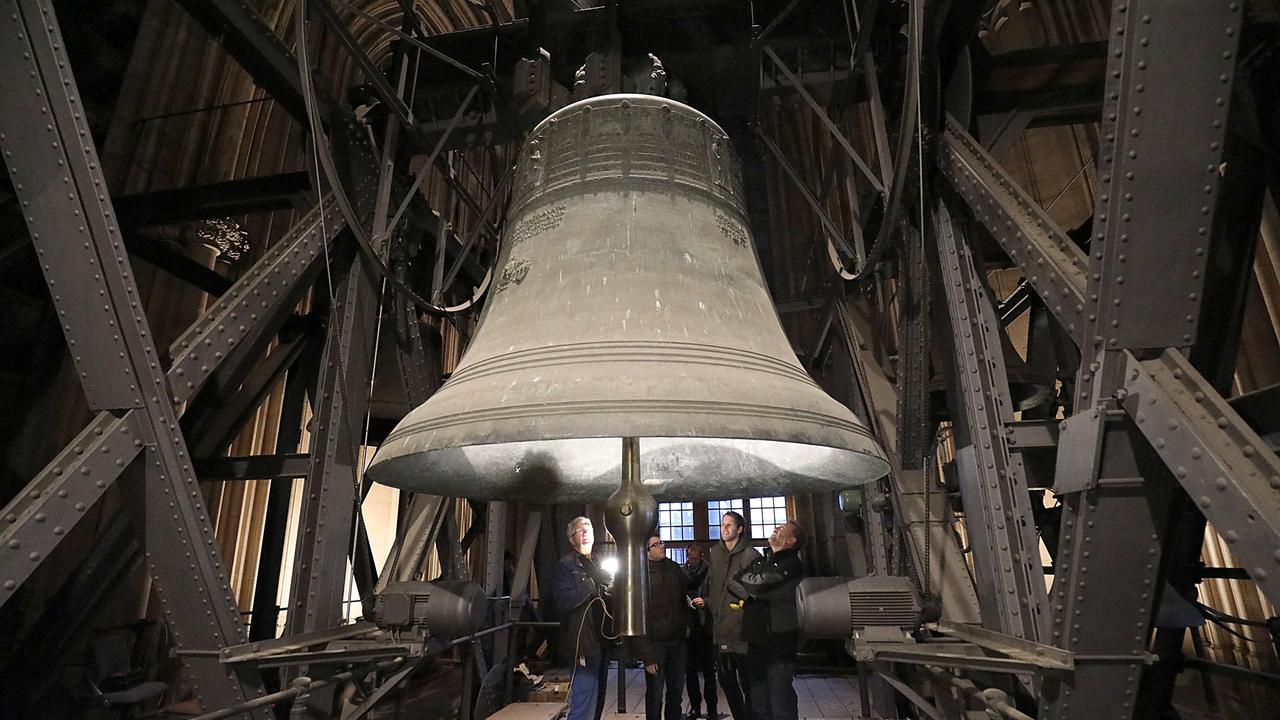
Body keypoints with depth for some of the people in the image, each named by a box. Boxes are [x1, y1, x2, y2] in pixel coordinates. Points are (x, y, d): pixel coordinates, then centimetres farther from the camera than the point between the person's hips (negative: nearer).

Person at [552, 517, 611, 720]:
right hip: (584, 645, -8)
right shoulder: (565, 565, -5)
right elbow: (564, 601, -19)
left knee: (597, 702, 17)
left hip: (600, 642, 8)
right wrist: (593, 584, -18)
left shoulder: (596, 564, 18)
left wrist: (607, 591, 6)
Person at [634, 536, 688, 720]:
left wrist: (686, 624, 10)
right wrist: (647, 654, -17)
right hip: (656, 644, -5)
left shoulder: (674, 568, 5)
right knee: (655, 696, 3)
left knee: (676, 691, 16)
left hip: (677, 641, 5)